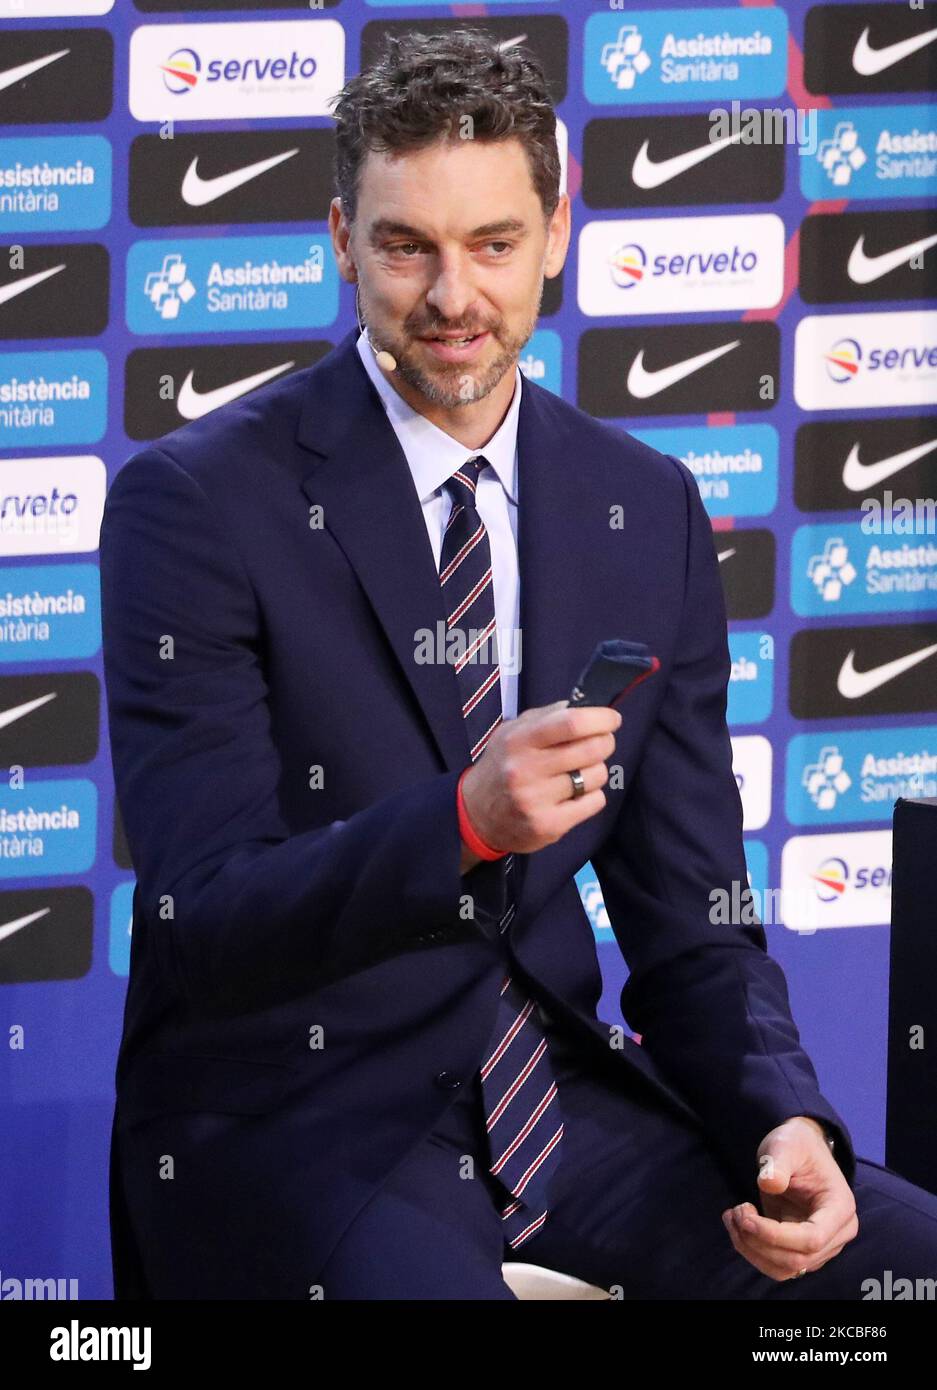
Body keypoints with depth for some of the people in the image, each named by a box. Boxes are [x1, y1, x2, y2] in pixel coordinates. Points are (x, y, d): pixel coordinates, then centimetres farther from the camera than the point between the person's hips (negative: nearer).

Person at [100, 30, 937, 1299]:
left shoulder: (651, 514, 8)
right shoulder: (195, 503, -8)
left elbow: (690, 915, 11)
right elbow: (200, 927, -14)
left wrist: (785, 1123, -9)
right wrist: (463, 820, -30)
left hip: (553, 1089, 5)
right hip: (286, 1114, -5)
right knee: (429, 1286, -36)